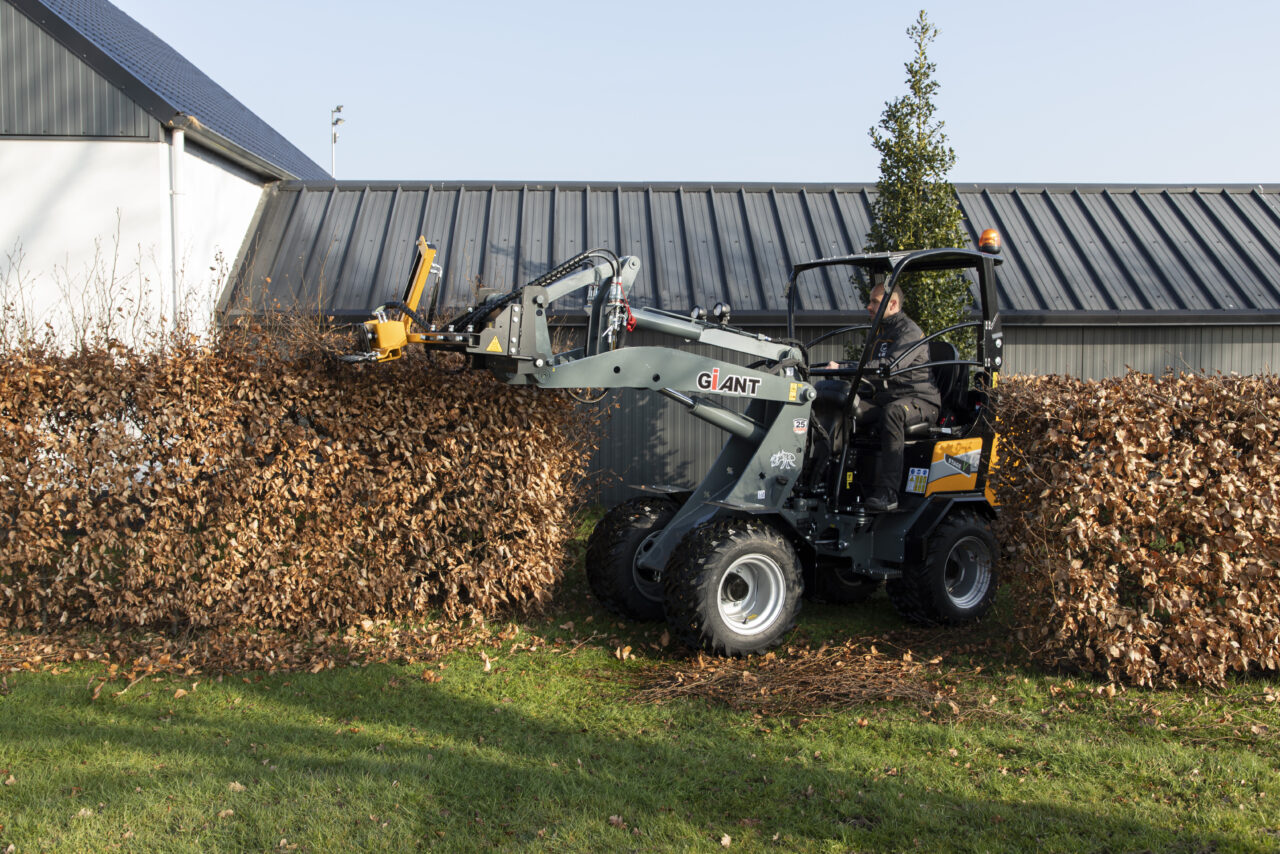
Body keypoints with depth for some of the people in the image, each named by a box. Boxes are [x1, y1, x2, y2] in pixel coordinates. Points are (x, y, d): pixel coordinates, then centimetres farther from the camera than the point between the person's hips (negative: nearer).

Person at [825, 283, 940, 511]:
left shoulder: (910, 332, -10)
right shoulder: (880, 332, 20)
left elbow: (889, 366, -27)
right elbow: (872, 367, 30)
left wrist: (843, 368, -32)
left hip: (920, 401, -8)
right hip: (885, 399, 8)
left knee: (892, 412, -40)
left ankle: (887, 493, -44)